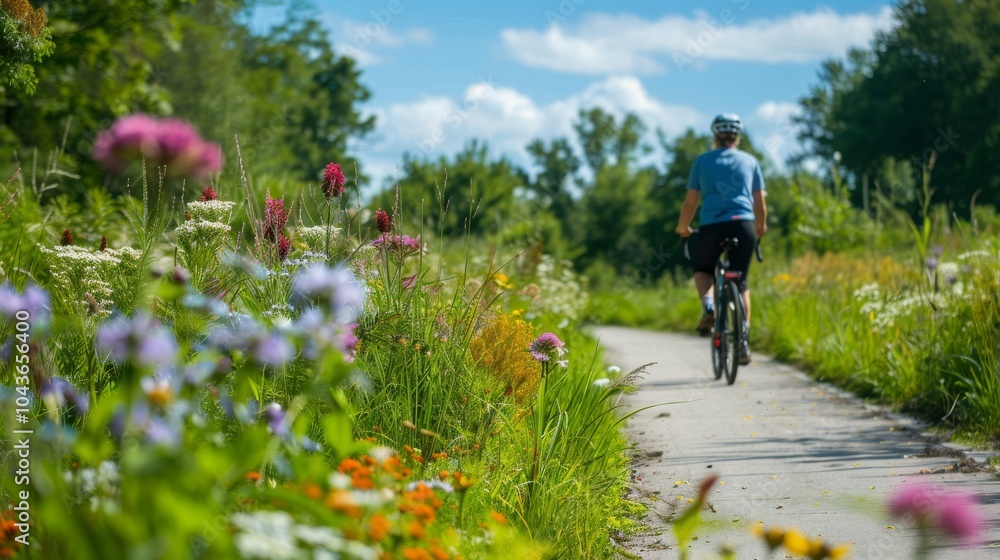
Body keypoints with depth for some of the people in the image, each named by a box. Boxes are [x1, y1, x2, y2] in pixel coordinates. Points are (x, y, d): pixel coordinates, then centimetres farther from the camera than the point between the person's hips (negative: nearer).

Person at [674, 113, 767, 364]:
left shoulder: (702, 161, 12)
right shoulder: (750, 161, 15)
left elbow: (690, 203, 10)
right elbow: (760, 203, 16)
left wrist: (683, 228, 26)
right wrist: (761, 228, 34)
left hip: (711, 225, -1)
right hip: (744, 224, 1)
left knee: (703, 270, 25)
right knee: (741, 283, 12)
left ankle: (708, 306, -4)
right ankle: (743, 341, 2)